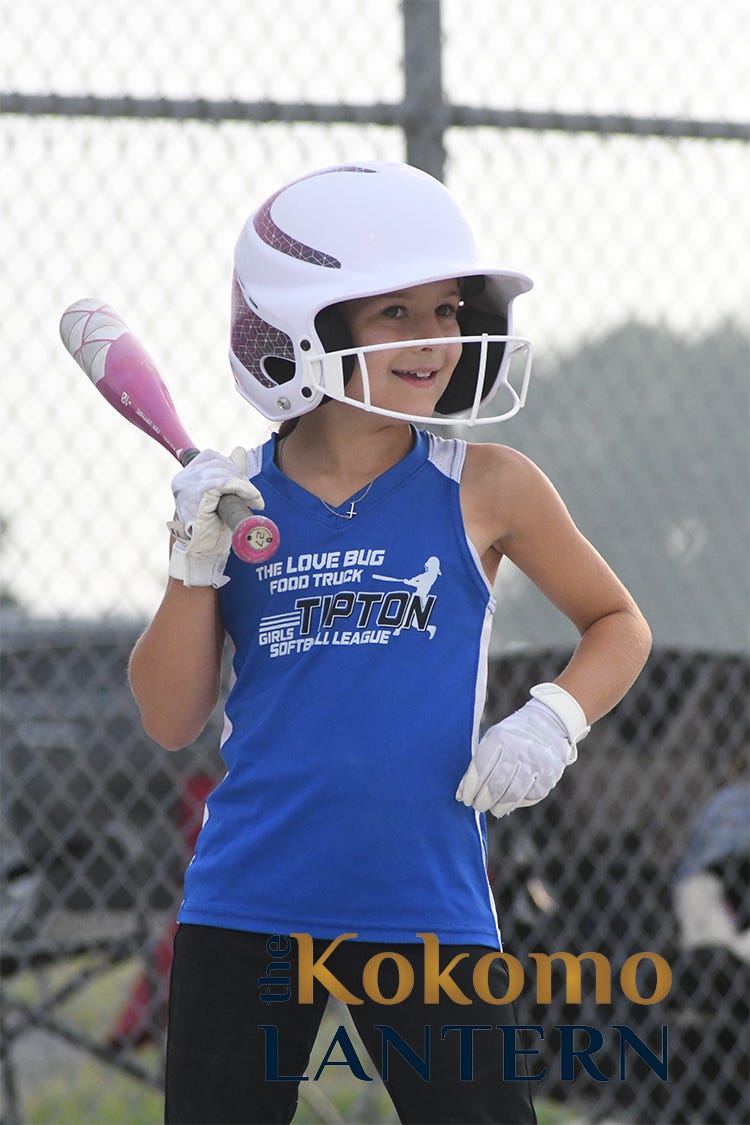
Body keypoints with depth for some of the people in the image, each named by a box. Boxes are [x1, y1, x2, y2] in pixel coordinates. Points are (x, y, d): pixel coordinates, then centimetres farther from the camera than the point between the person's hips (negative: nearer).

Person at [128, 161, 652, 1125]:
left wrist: (554, 720, -6)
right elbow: (170, 721, 4)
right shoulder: (232, 497, 2)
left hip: (426, 908, -1)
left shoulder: (484, 488, -1)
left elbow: (618, 625, 13)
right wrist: (197, 564, -10)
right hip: (248, 902, 2)